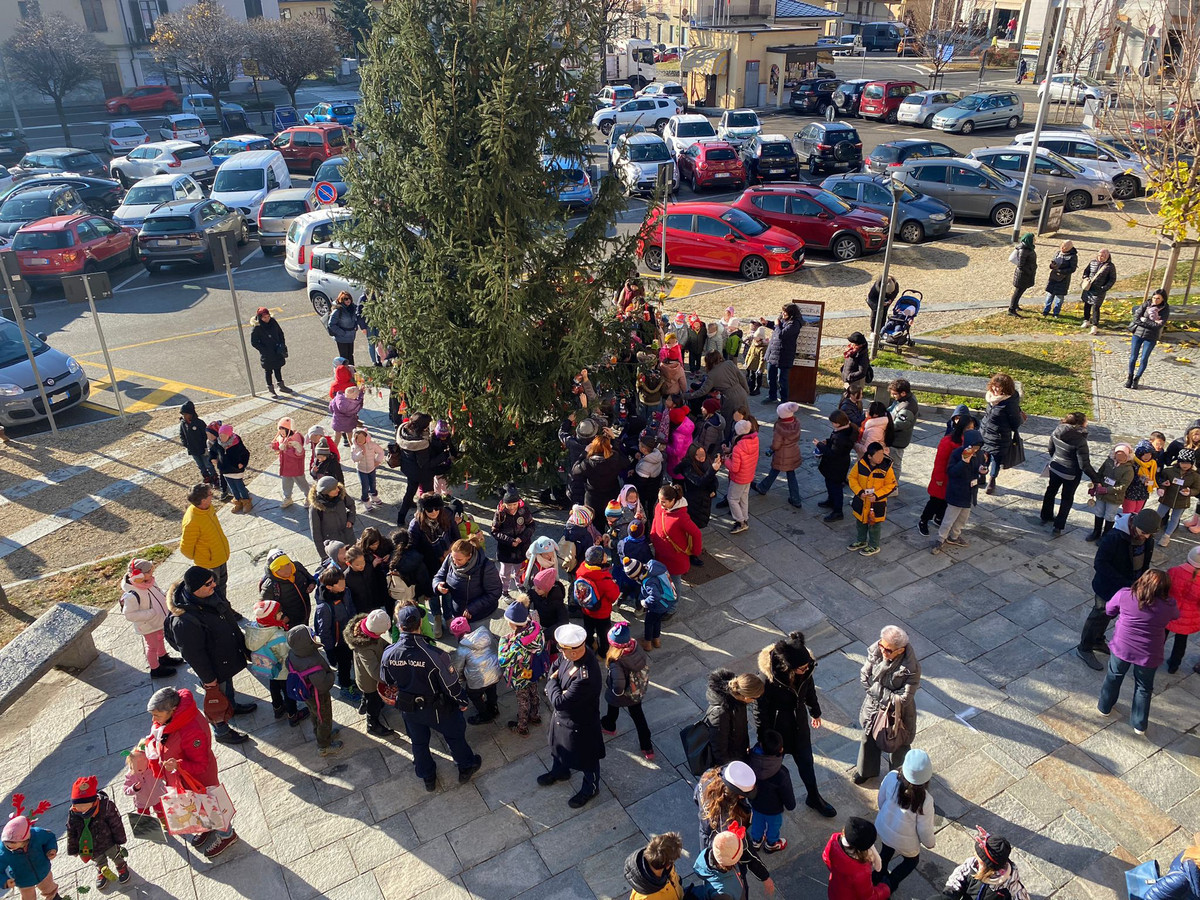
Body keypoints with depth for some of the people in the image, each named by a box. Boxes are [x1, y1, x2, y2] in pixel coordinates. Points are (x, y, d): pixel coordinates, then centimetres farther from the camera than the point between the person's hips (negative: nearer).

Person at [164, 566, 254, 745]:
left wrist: (240, 639, 17)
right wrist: (208, 678, -17)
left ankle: (232, 706, 62)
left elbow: (227, 612, 5)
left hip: (229, 653, 7)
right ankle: (221, 731, 42)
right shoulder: (184, 621, -41)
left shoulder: (212, 592, -17)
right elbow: (193, 654, -29)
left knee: (228, 683, 34)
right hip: (213, 665, -7)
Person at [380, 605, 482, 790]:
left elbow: (386, 681, -2)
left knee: (418, 742, 29)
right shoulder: (434, 654, -36)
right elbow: (451, 684, -24)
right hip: (436, 709, -3)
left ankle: (428, 778, 50)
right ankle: (466, 768, 48)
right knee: (454, 736, 25)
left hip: (408, 708, 3)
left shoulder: (389, 653, -23)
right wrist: (462, 701, -4)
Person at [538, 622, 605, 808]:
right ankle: (559, 771, 63)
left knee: (586, 758, 22)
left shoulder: (585, 677, -45)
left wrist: (552, 683, -19)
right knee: (558, 744, 34)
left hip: (579, 723, -8)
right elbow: (555, 666, -1)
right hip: (561, 716, 8)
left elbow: (559, 702, -36)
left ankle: (590, 788, 50)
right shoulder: (575, 651, -21)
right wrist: (556, 688, -18)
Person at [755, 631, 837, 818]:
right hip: (776, 726, -4)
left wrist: (815, 712, 17)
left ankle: (814, 798, 48)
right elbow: (760, 708, -22)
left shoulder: (805, 667, -22)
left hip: (799, 724, 4)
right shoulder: (768, 676, -37)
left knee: (806, 761, 23)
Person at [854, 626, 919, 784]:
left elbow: (903, 698, -30)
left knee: (898, 746, 23)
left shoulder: (911, 669, -35)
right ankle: (867, 770, 55)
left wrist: (876, 689, -24)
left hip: (897, 713, -4)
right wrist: (887, 693, -21)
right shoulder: (876, 651, -23)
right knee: (869, 739, 27)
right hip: (874, 707, 4)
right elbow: (864, 678, -14)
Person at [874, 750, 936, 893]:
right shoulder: (925, 800, -38)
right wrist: (931, 843, 3)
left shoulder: (891, 776, -28)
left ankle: (878, 876, 58)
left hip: (883, 827, 4)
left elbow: (881, 800, -8)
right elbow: (924, 829, -20)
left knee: (886, 851, 36)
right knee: (911, 860, 31)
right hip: (904, 841, -3)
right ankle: (888, 885, 42)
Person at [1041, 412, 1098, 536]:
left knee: (1051, 491, 26)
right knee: (1067, 498, 14)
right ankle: (1058, 527, 16)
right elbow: (1084, 465, -26)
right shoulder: (1079, 439, -30)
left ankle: (1046, 517, 44)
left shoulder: (1057, 431, -12)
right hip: (1071, 474, -5)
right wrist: (1095, 478, -15)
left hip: (1055, 467, 5)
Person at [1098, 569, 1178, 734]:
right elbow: (1176, 615, 9)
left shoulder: (1124, 595, -15)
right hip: (1148, 655, -1)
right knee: (1144, 688, 20)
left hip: (1121, 648, 1)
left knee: (1113, 677, 25)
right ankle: (1139, 725, 33)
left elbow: (1109, 609, 2)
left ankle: (1105, 707, 44)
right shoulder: (1168, 605, -15)